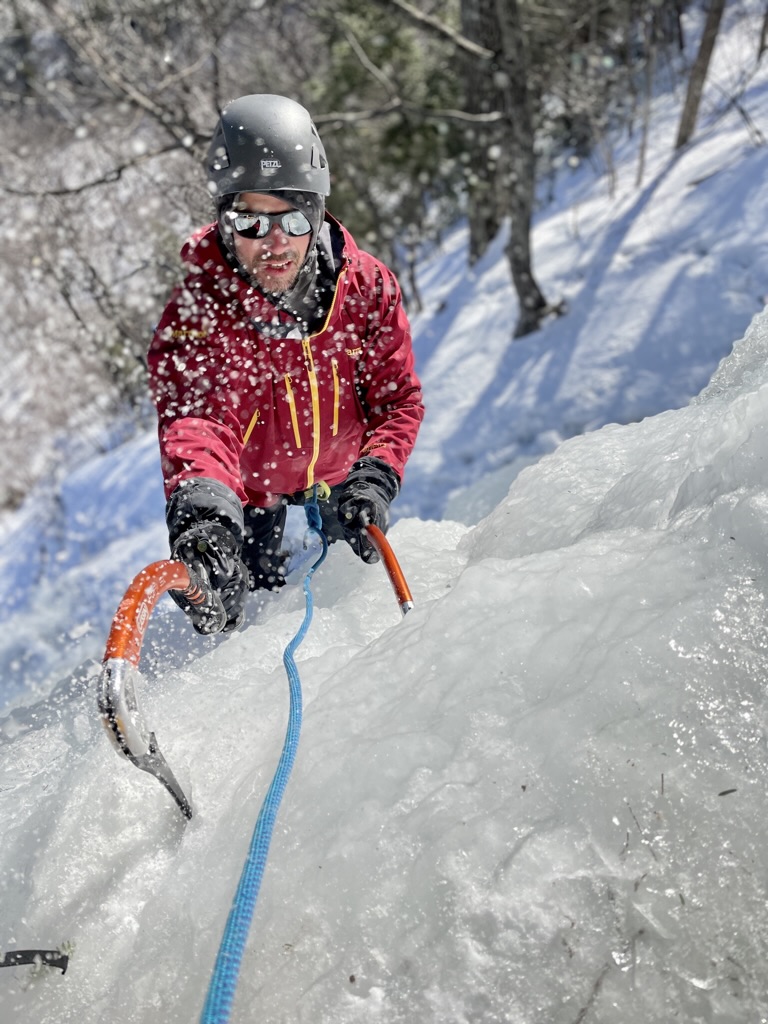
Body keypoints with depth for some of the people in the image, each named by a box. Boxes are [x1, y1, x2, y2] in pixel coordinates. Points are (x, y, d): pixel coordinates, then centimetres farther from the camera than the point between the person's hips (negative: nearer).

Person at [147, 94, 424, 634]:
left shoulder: (368, 285, -22)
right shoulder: (197, 312, -33)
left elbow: (398, 397, -13)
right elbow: (196, 421, -49)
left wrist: (375, 477, -31)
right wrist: (200, 505, -71)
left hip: (340, 482, 3)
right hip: (245, 495, -2)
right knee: (246, 616, -4)